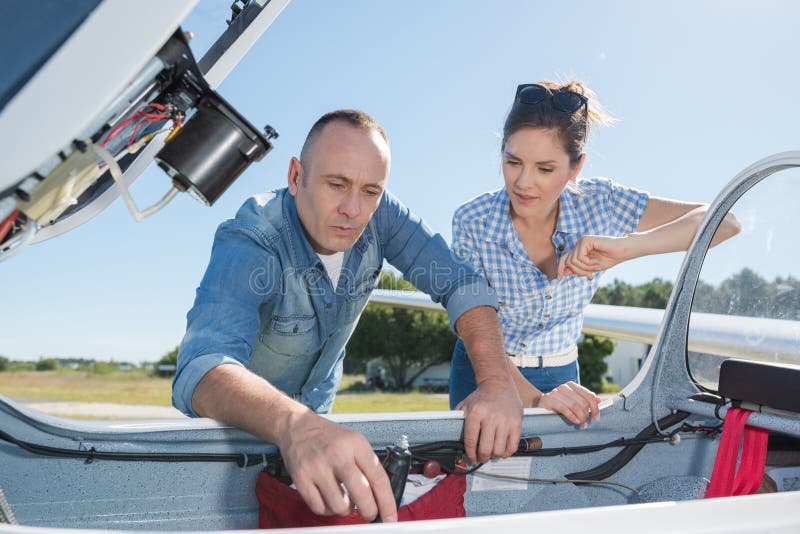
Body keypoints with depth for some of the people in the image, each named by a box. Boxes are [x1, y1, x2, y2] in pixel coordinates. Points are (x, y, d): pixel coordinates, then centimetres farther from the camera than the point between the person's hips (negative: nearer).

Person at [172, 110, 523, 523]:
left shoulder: (379, 215, -22)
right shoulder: (247, 246, -36)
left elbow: (461, 283, -24)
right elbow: (202, 369, -50)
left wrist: (497, 381, -41)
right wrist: (294, 426, -70)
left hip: (316, 403, 3)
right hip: (240, 417, -3)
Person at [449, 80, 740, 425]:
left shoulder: (599, 204, -16)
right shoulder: (471, 222, -20)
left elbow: (723, 222, -21)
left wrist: (626, 248, -37)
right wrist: (534, 399, -38)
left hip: (560, 376, 2)